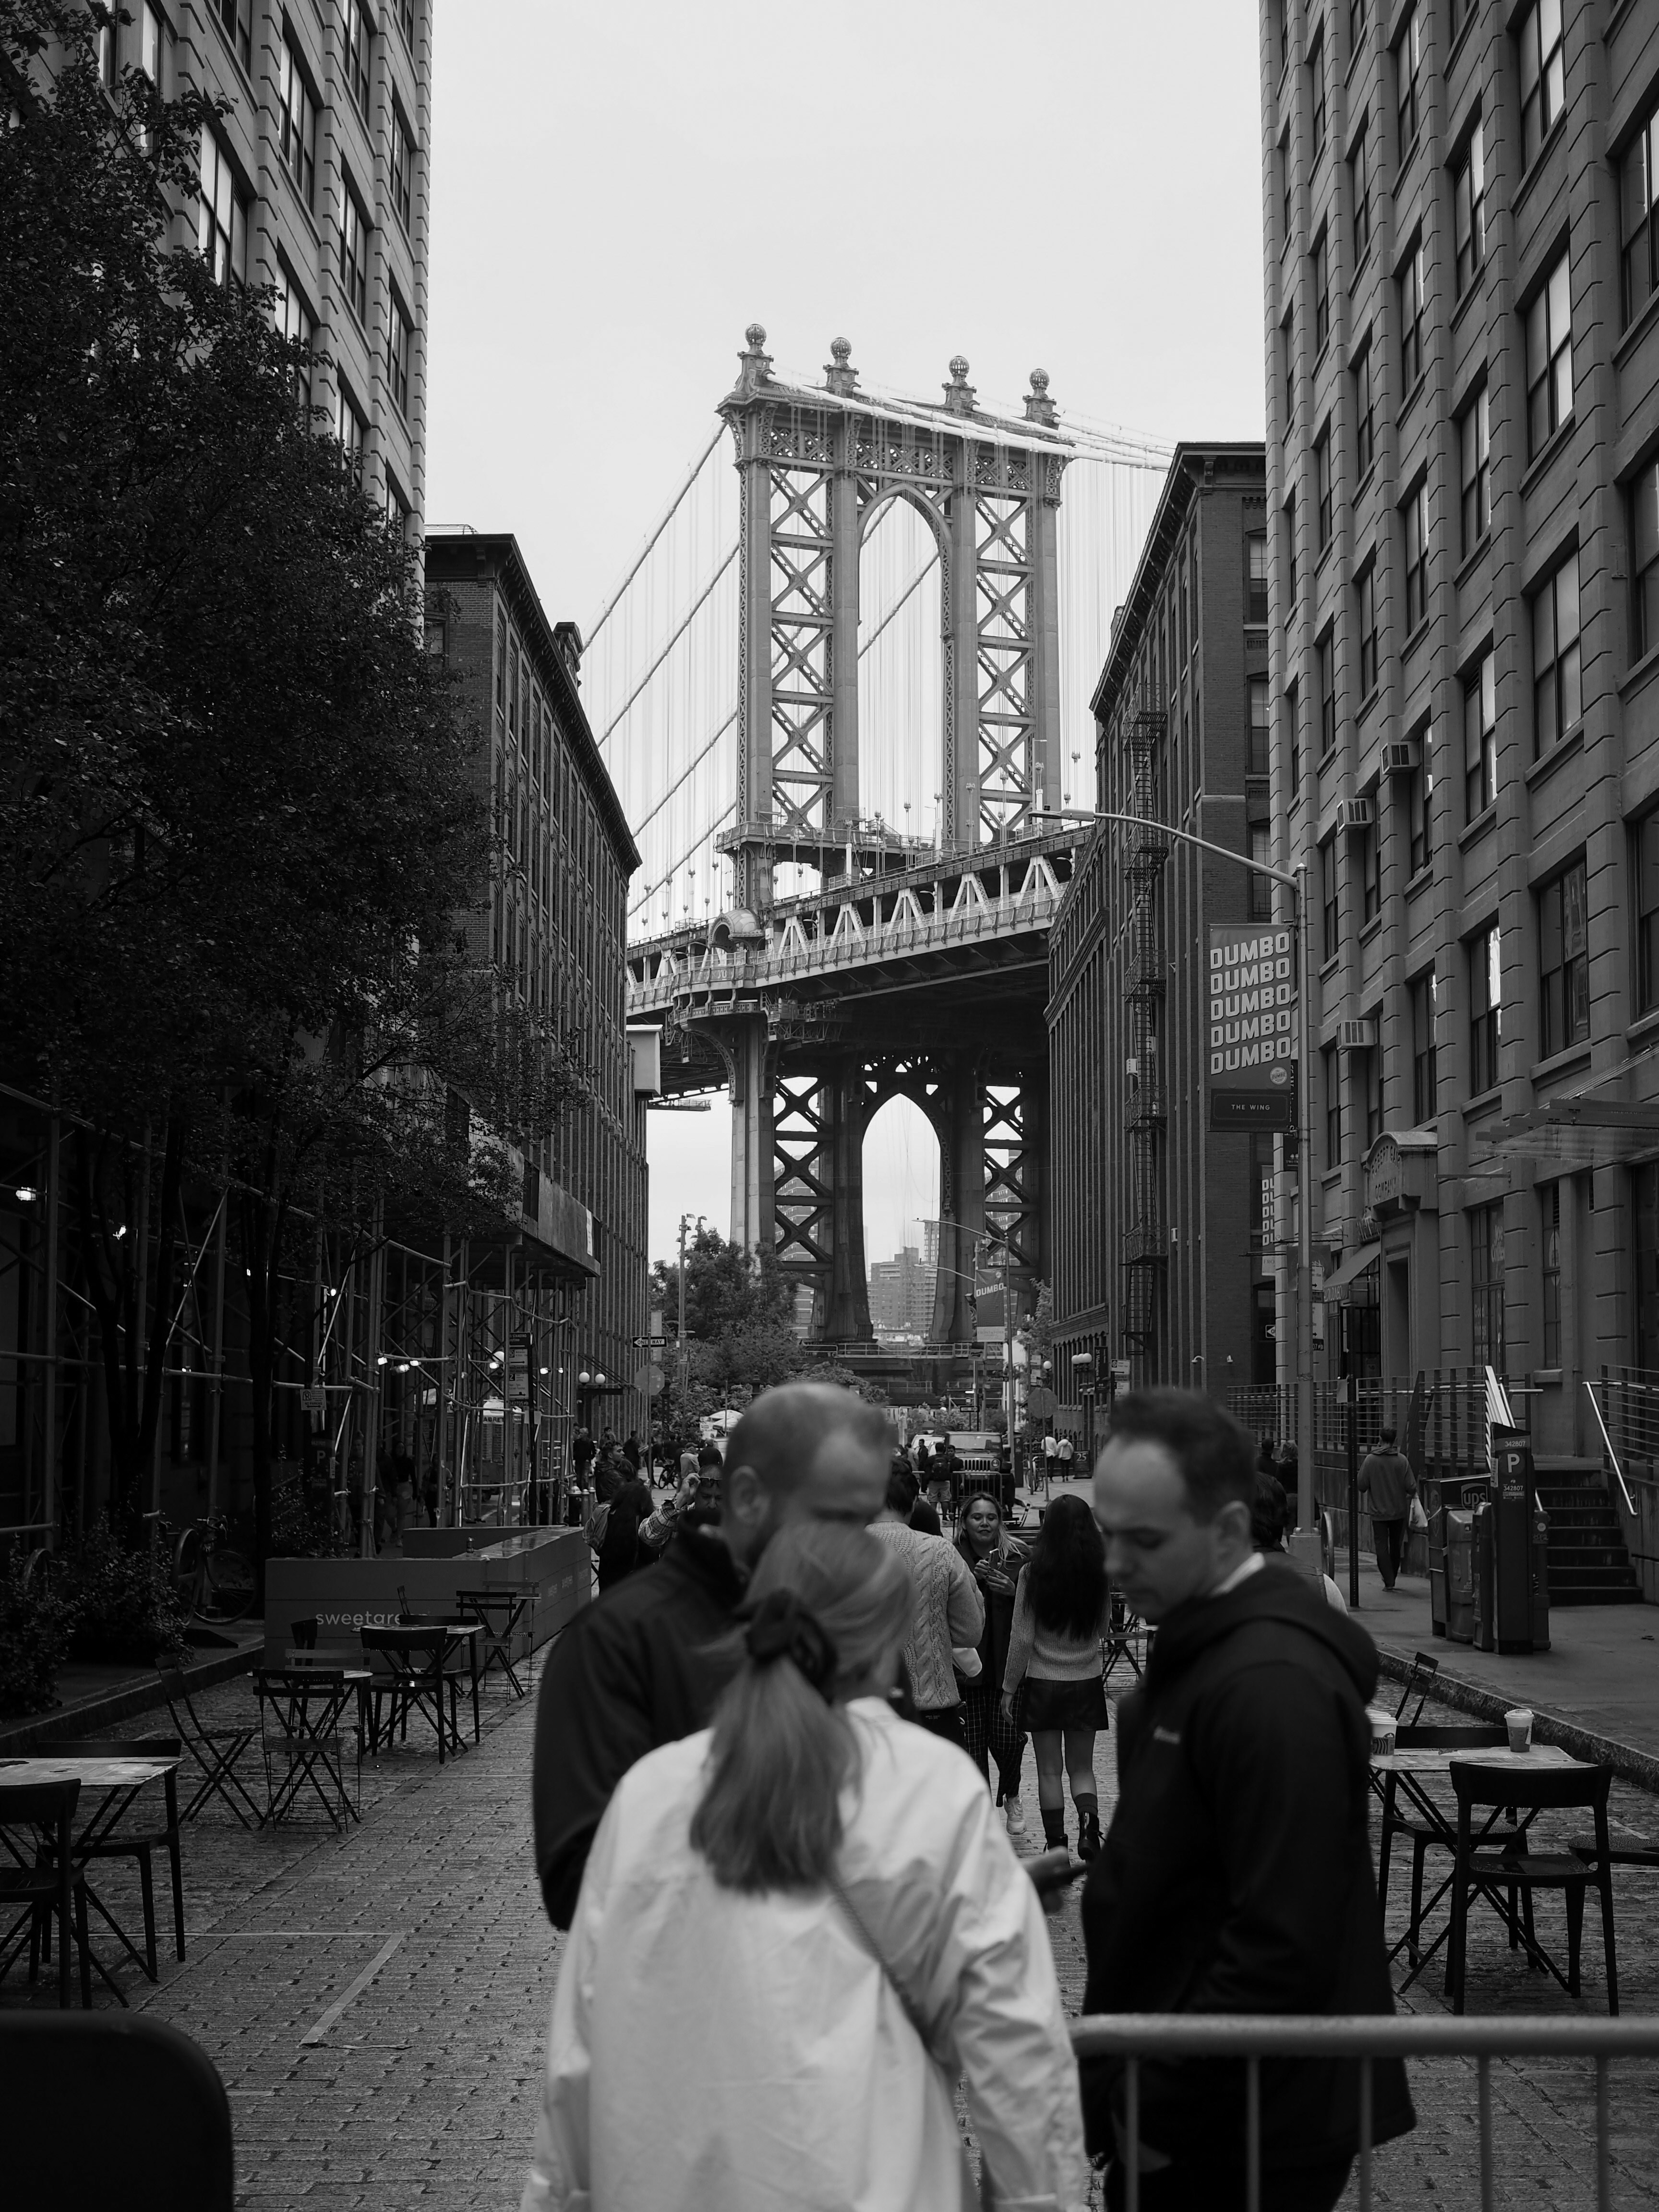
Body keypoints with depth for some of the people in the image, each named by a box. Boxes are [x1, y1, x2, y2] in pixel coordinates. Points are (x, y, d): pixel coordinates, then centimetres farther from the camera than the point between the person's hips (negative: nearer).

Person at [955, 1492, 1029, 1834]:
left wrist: (1013, 1591, -10)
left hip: (1006, 1664, 0)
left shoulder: (1018, 1558, 2)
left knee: (1008, 1738, -3)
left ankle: (1011, 1796, 26)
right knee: (972, 1742, 0)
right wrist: (972, 1579, -18)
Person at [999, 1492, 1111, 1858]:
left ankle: (1056, 1847, 11)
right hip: (1087, 1681, 2)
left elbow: (1022, 1638, -10)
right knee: (1082, 1768, 14)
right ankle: (1089, 1824, -11)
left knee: (1049, 1771, 9)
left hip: (1042, 1681, -2)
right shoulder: (1100, 1573, -6)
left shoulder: (1033, 1573, -13)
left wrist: (1009, 1688, -1)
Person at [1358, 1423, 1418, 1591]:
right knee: (1396, 1546, 17)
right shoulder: (1402, 1460, -10)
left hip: (1379, 1512, -2)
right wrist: (1410, 1495, 11)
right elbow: (1411, 1487, -11)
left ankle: (1388, 1581, -5)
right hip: (1399, 1511, 2)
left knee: (1382, 1547, 4)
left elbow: (1362, 1485, -8)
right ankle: (1391, 1578, 28)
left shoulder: (1371, 1460, -12)